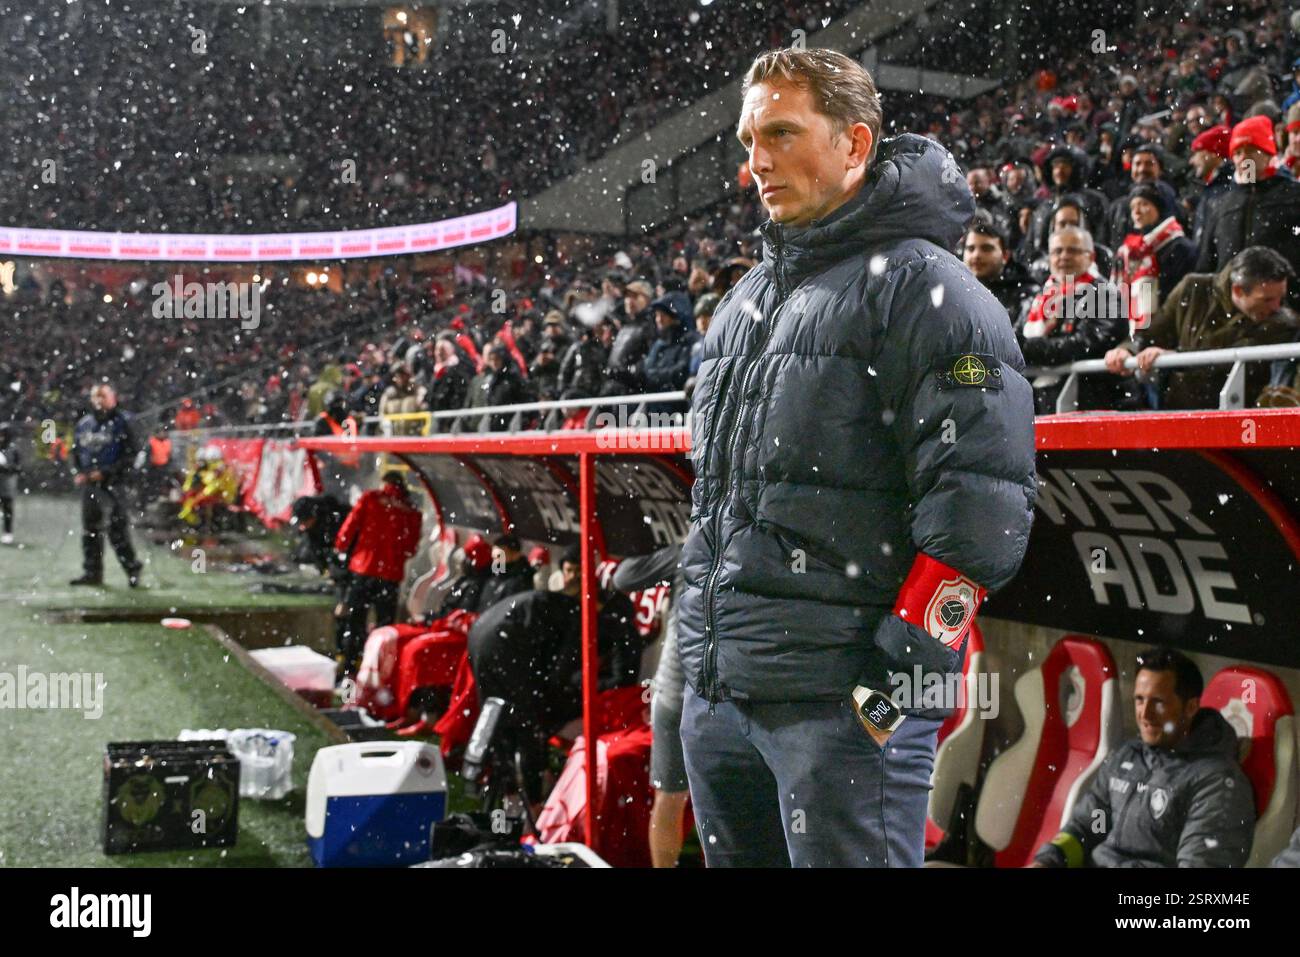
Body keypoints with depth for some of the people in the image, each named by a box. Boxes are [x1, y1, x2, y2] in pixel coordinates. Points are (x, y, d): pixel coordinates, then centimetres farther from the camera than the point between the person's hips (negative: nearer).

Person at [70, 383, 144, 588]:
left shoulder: (122, 423, -5)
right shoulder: (83, 424, 13)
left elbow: (130, 456, -9)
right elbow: (75, 452, 22)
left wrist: (105, 472, -15)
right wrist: (78, 473, 3)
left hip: (112, 484, -6)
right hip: (88, 485, 6)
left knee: (117, 529, -9)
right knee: (90, 529, 9)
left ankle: (132, 569, 2)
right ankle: (92, 572, 16)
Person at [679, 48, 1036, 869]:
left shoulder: (923, 287, -8)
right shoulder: (746, 302, 18)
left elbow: (982, 501, -16)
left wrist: (908, 665, -19)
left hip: (846, 700, -8)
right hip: (715, 691, 8)